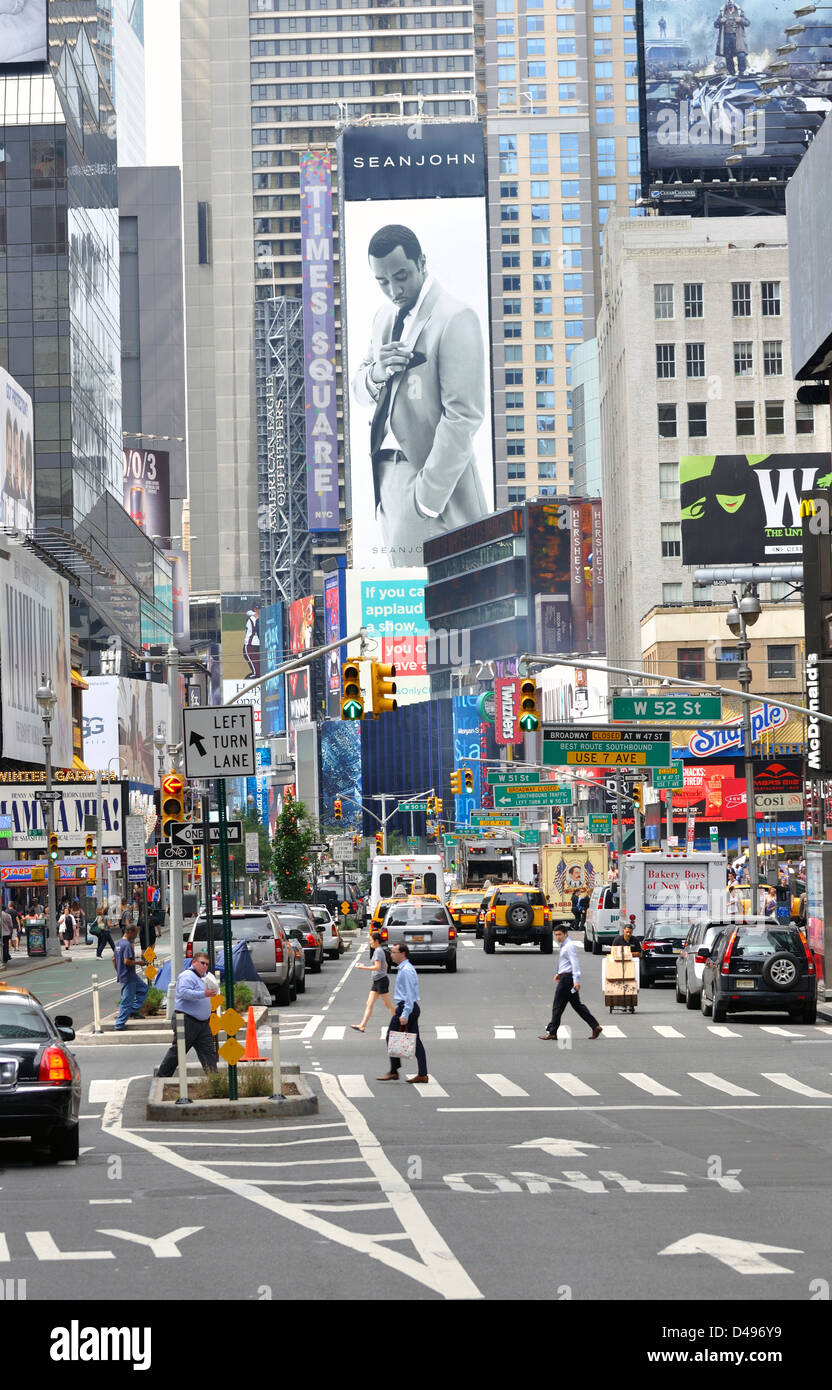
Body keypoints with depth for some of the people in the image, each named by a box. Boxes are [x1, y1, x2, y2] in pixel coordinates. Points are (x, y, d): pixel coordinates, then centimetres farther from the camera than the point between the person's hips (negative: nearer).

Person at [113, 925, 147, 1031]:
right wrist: (138, 962, -15)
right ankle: (119, 1025, -1)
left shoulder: (119, 943, 12)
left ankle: (133, 1010, 17)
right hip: (128, 978, -10)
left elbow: (114, 959, 18)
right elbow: (127, 961, -27)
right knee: (127, 1001, -5)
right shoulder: (127, 945, -19)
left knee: (143, 988, 22)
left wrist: (118, 973, 24)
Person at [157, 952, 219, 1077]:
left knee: (209, 1051, 1)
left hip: (202, 1023, 9)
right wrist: (204, 994, -31)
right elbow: (184, 992, -28)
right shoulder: (188, 976, -11)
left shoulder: (202, 977, 21)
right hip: (187, 1021, -9)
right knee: (177, 1051, -3)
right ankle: (161, 1077, 7)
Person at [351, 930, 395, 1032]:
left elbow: (378, 967, -24)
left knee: (387, 1004, -1)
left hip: (381, 981, -10)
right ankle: (362, 1026, 2)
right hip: (376, 981, 10)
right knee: (369, 1004, 5)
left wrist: (363, 968, -19)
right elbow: (386, 965, 23)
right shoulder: (380, 950, 14)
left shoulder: (378, 951, -15)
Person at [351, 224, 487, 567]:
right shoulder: (385, 318, 15)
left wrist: (428, 498, -19)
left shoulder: (455, 319, -12)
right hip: (387, 475, 8)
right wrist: (376, 373, -5)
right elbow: (359, 391, 21)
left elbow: (463, 417, -17)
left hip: (429, 474, -8)